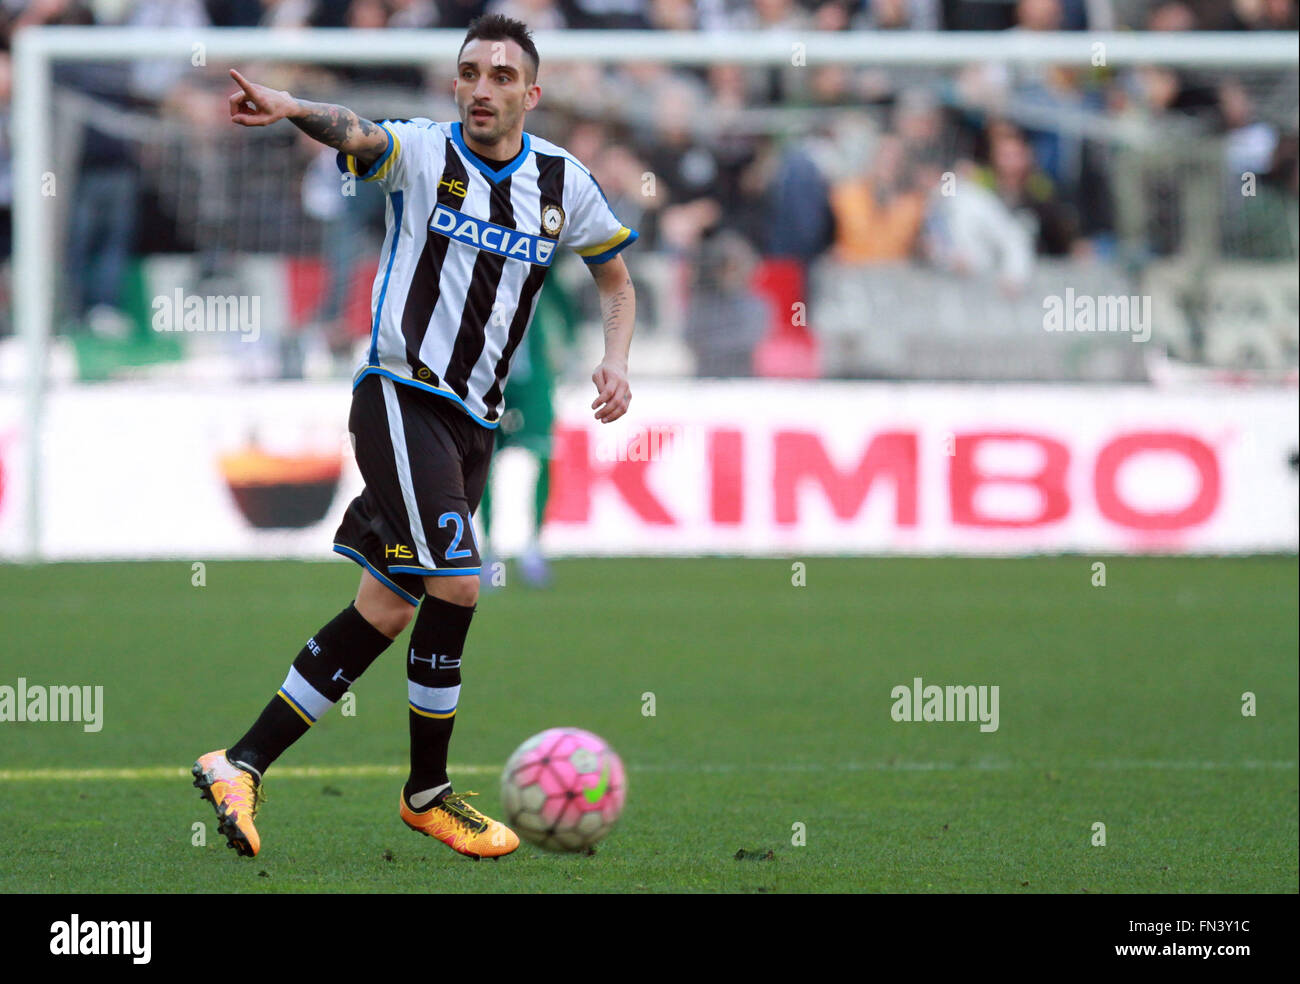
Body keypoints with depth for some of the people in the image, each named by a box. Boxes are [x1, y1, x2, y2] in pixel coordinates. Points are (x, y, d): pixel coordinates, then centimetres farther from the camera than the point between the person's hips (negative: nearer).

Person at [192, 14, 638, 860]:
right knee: (454, 584, -18)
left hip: (473, 417, 6)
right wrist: (294, 110, -50)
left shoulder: (565, 183, 8)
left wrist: (616, 362, 2)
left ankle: (243, 765, 13)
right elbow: (356, 135, -27)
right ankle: (428, 790, -2)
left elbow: (617, 280, 21)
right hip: (403, 395, -6)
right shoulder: (424, 152, -5)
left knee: (389, 609, 5)